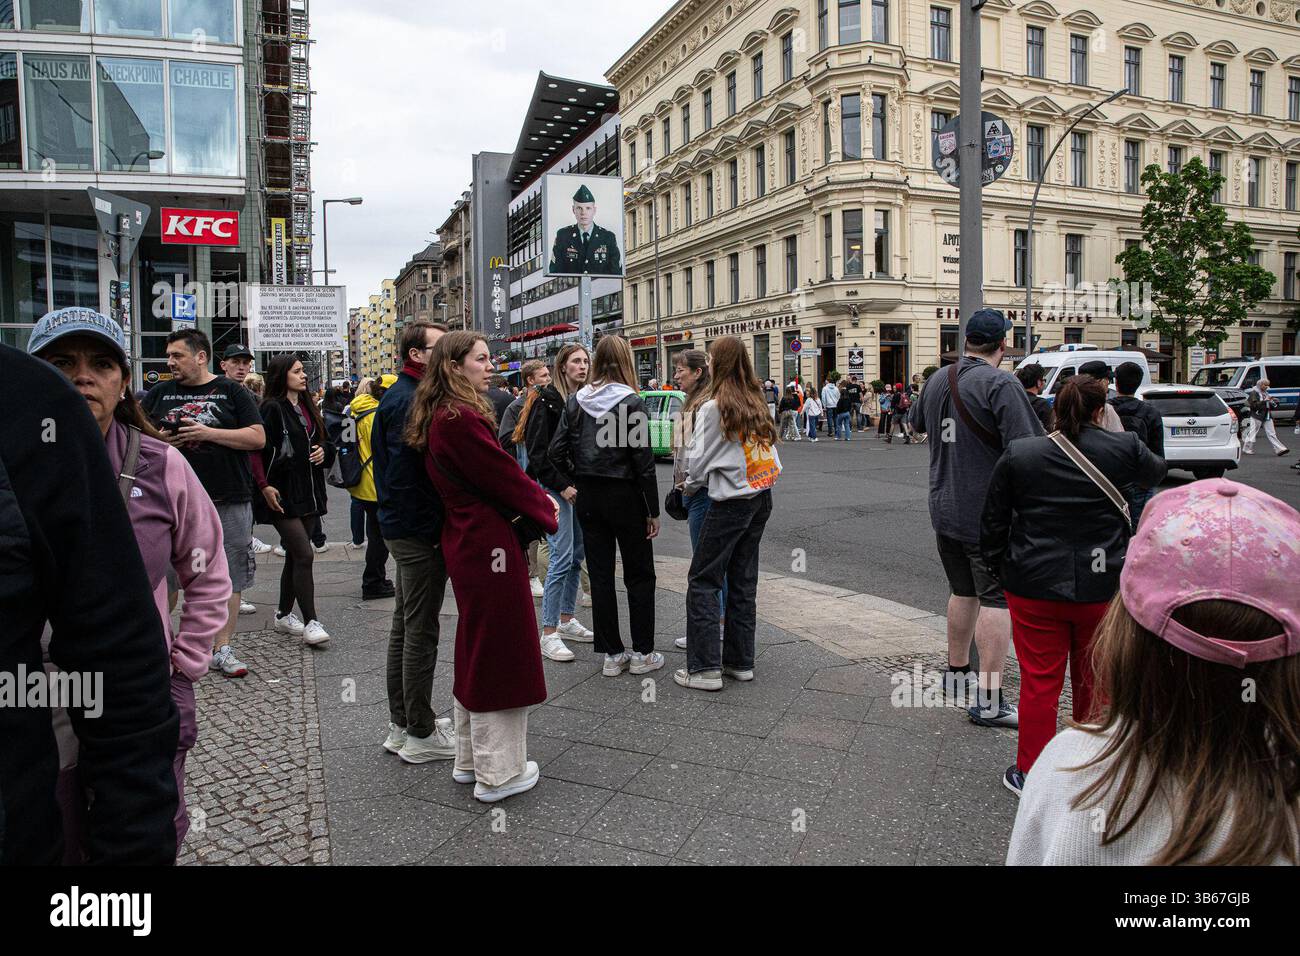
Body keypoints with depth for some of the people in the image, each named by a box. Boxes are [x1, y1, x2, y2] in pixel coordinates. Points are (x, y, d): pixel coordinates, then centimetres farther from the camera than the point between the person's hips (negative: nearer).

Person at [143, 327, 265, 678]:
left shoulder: (230, 391, 4)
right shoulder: (159, 393, 13)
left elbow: (258, 438, -4)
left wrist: (208, 432, -13)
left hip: (228, 500, -2)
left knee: (228, 576, 2)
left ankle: (222, 648, 12)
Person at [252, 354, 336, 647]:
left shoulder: (308, 408, 15)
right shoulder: (272, 408, -9)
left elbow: (325, 441, 25)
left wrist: (324, 450, 3)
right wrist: (264, 486, -18)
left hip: (308, 491, 8)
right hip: (282, 493, -8)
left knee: (295, 556, 13)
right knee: (304, 555, -12)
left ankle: (283, 615, 26)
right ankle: (310, 622, -6)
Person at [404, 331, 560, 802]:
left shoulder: (440, 417, 12)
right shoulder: (461, 420, -20)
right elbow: (503, 475, -15)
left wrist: (537, 497, 5)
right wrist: (546, 509, 0)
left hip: (464, 541, 11)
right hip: (489, 545, -11)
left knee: (476, 649, 20)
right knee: (501, 651, 1)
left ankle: (470, 759, 32)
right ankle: (497, 772, 13)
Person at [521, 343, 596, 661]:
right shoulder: (548, 400, -8)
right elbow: (538, 450, -13)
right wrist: (561, 486, -16)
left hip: (579, 487, 8)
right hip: (554, 488, -8)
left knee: (578, 556, 12)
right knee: (562, 559, -10)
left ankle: (566, 620, 26)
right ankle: (549, 634, -2)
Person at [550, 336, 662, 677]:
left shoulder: (575, 401, 1)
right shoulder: (631, 402, -12)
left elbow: (557, 451, -3)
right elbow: (643, 460, -13)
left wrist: (574, 482, 9)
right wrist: (653, 511, -6)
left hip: (588, 497, 4)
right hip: (625, 496, -4)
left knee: (600, 575, 10)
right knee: (639, 575, 9)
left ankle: (612, 655, 16)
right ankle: (642, 653, 15)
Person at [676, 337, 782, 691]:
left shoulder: (712, 407, -11)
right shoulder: (756, 404, 9)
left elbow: (699, 460, -9)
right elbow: (773, 457, 11)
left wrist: (688, 487, 9)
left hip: (730, 502, -7)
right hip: (761, 499, 7)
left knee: (703, 581, 0)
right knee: (743, 581, 13)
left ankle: (705, 667, 0)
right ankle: (740, 661, 20)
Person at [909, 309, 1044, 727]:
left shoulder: (938, 380, 8)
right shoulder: (1001, 384, -15)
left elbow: (917, 423, 28)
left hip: (944, 511, 7)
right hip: (990, 515, -7)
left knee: (963, 591, 20)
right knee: (998, 599, -2)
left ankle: (957, 672, 33)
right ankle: (989, 699, -2)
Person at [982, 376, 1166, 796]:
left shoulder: (1018, 455, -5)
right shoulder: (1123, 448, -5)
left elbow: (993, 522, 1)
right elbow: (1155, 473, 20)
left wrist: (998, 566, 14)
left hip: (1035, 587, -1)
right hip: (1102, 586, 1)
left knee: (1039, 680, 8)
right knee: (1094, 680, 18)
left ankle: (1029, 773, 18)